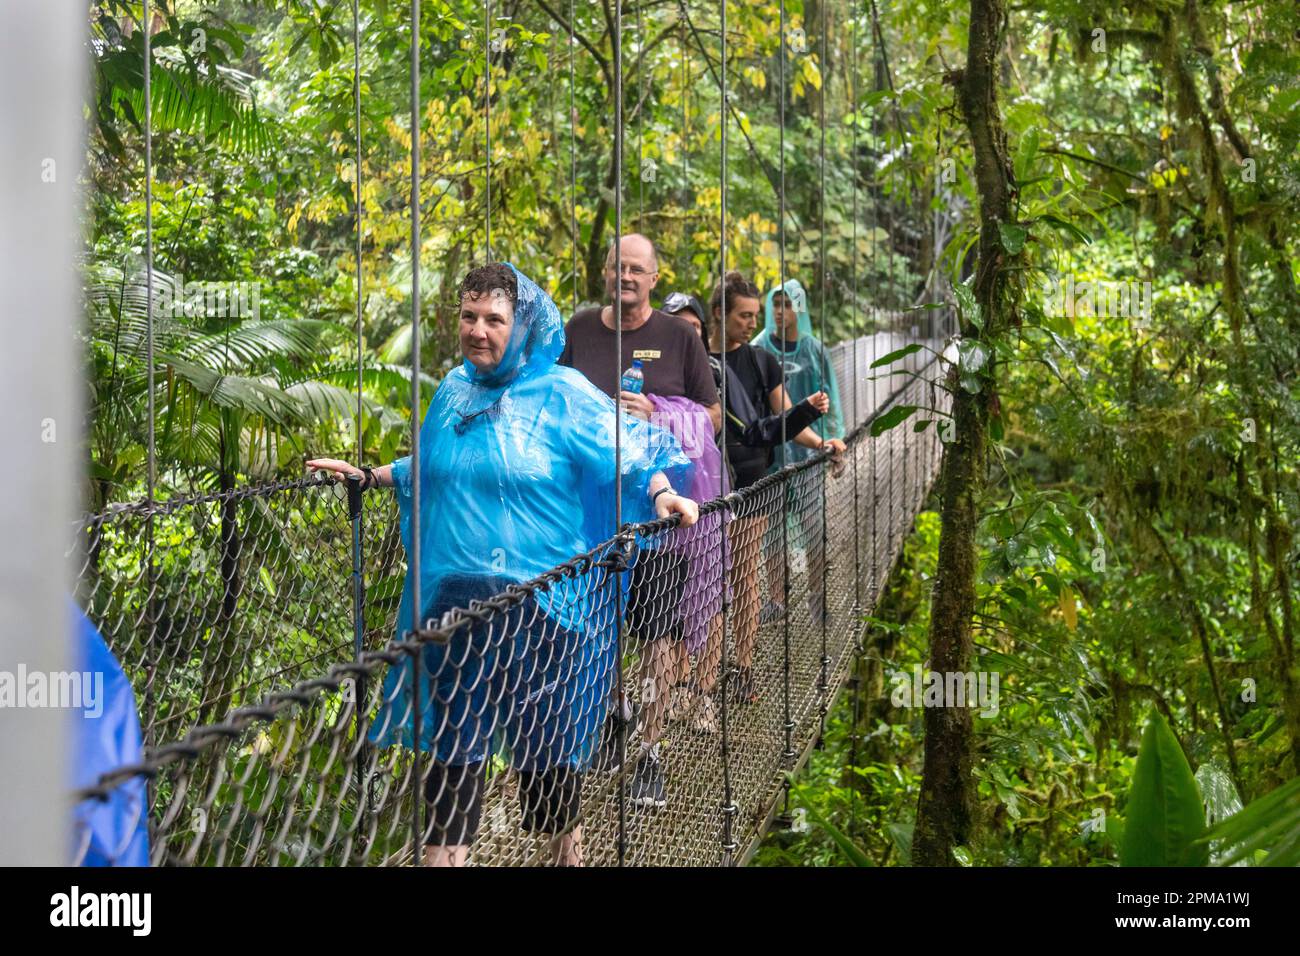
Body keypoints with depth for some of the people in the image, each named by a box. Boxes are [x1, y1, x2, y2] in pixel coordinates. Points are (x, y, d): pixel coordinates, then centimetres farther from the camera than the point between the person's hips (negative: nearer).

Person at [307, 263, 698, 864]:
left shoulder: (562, 395, -6)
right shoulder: (454, 391, 10)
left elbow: (631, 456, -6)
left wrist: (662, 493, -23)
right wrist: (366, 475, 22)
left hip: (539, 600, -4)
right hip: (454, 597, 4)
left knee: (544, 742, 6)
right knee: (452, 737, 6)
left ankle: (567, 850, 27)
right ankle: (444, 854, 14)